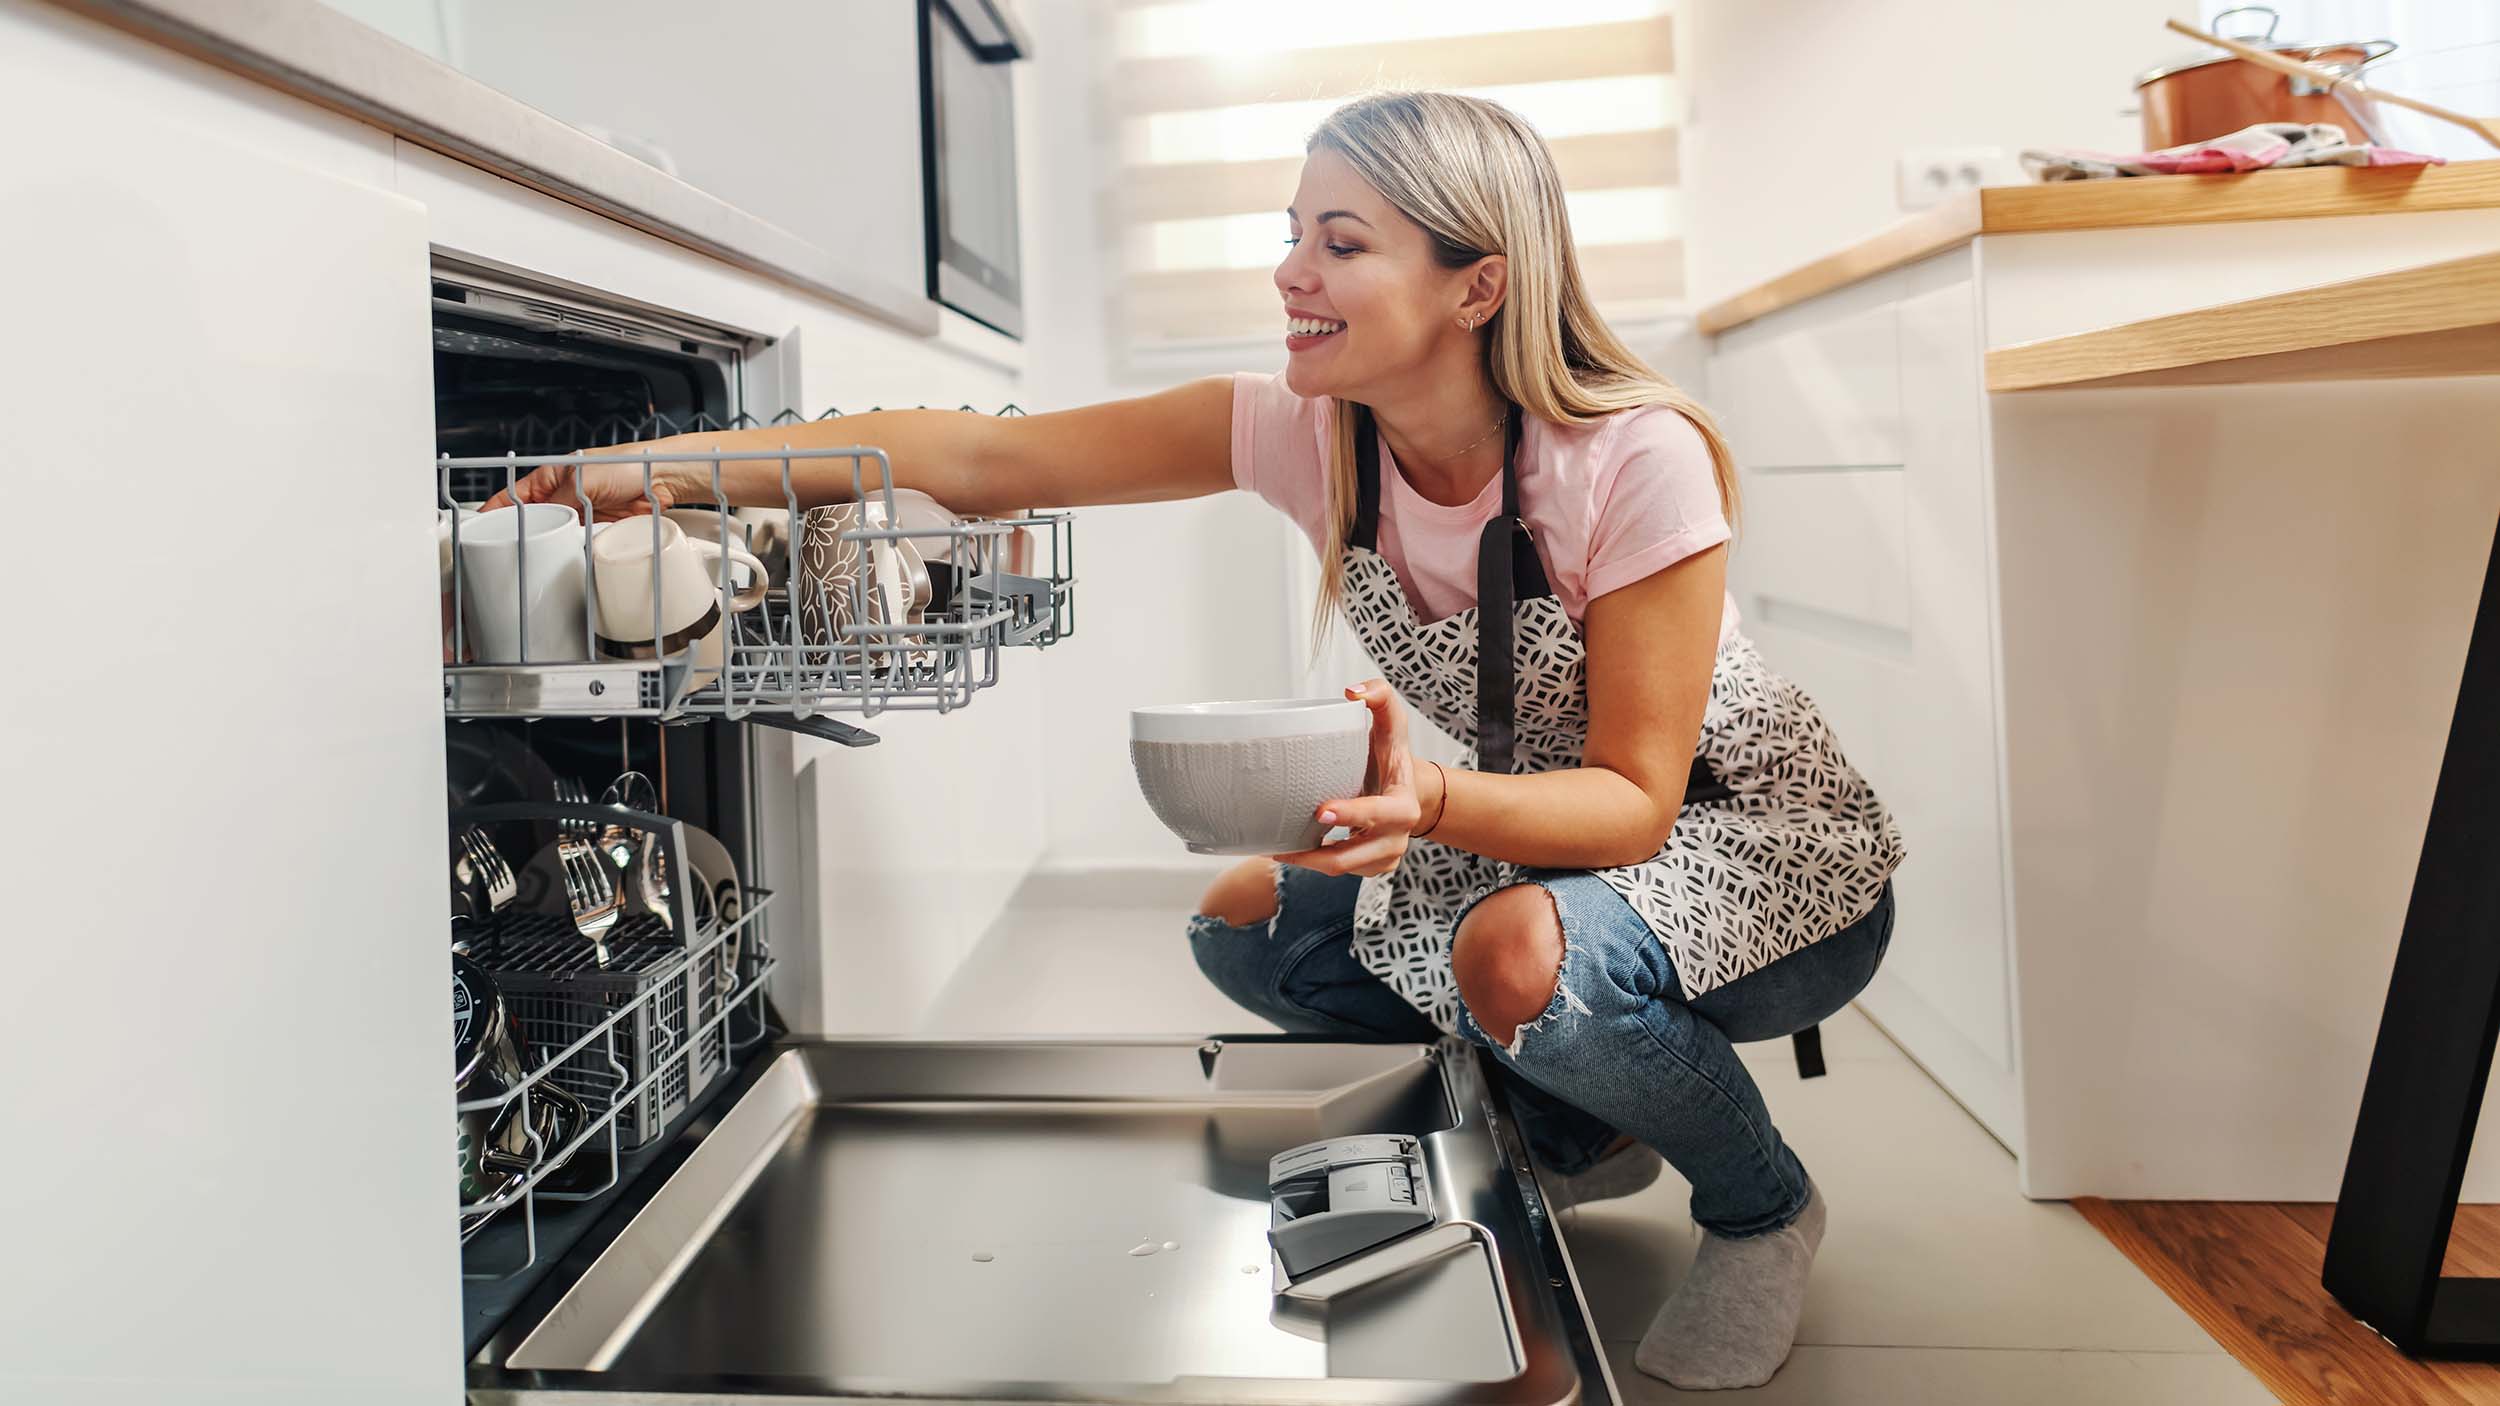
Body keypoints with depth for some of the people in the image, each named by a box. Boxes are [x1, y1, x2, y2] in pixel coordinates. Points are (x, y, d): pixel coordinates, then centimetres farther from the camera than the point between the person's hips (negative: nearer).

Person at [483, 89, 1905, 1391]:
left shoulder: (1637, 464, -30)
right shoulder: (1305, 430, -16)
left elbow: (1638, 796, -26)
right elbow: (978, 457, -19)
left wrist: (1433, 799, -46)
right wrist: (666, 467, -26)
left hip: (1770, 854, -5)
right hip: (1527, 829, 6)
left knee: (1518, 957, -35)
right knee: (1243, 921, -2)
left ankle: (1761, 1203, 0)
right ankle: (1577, 1130, 16)